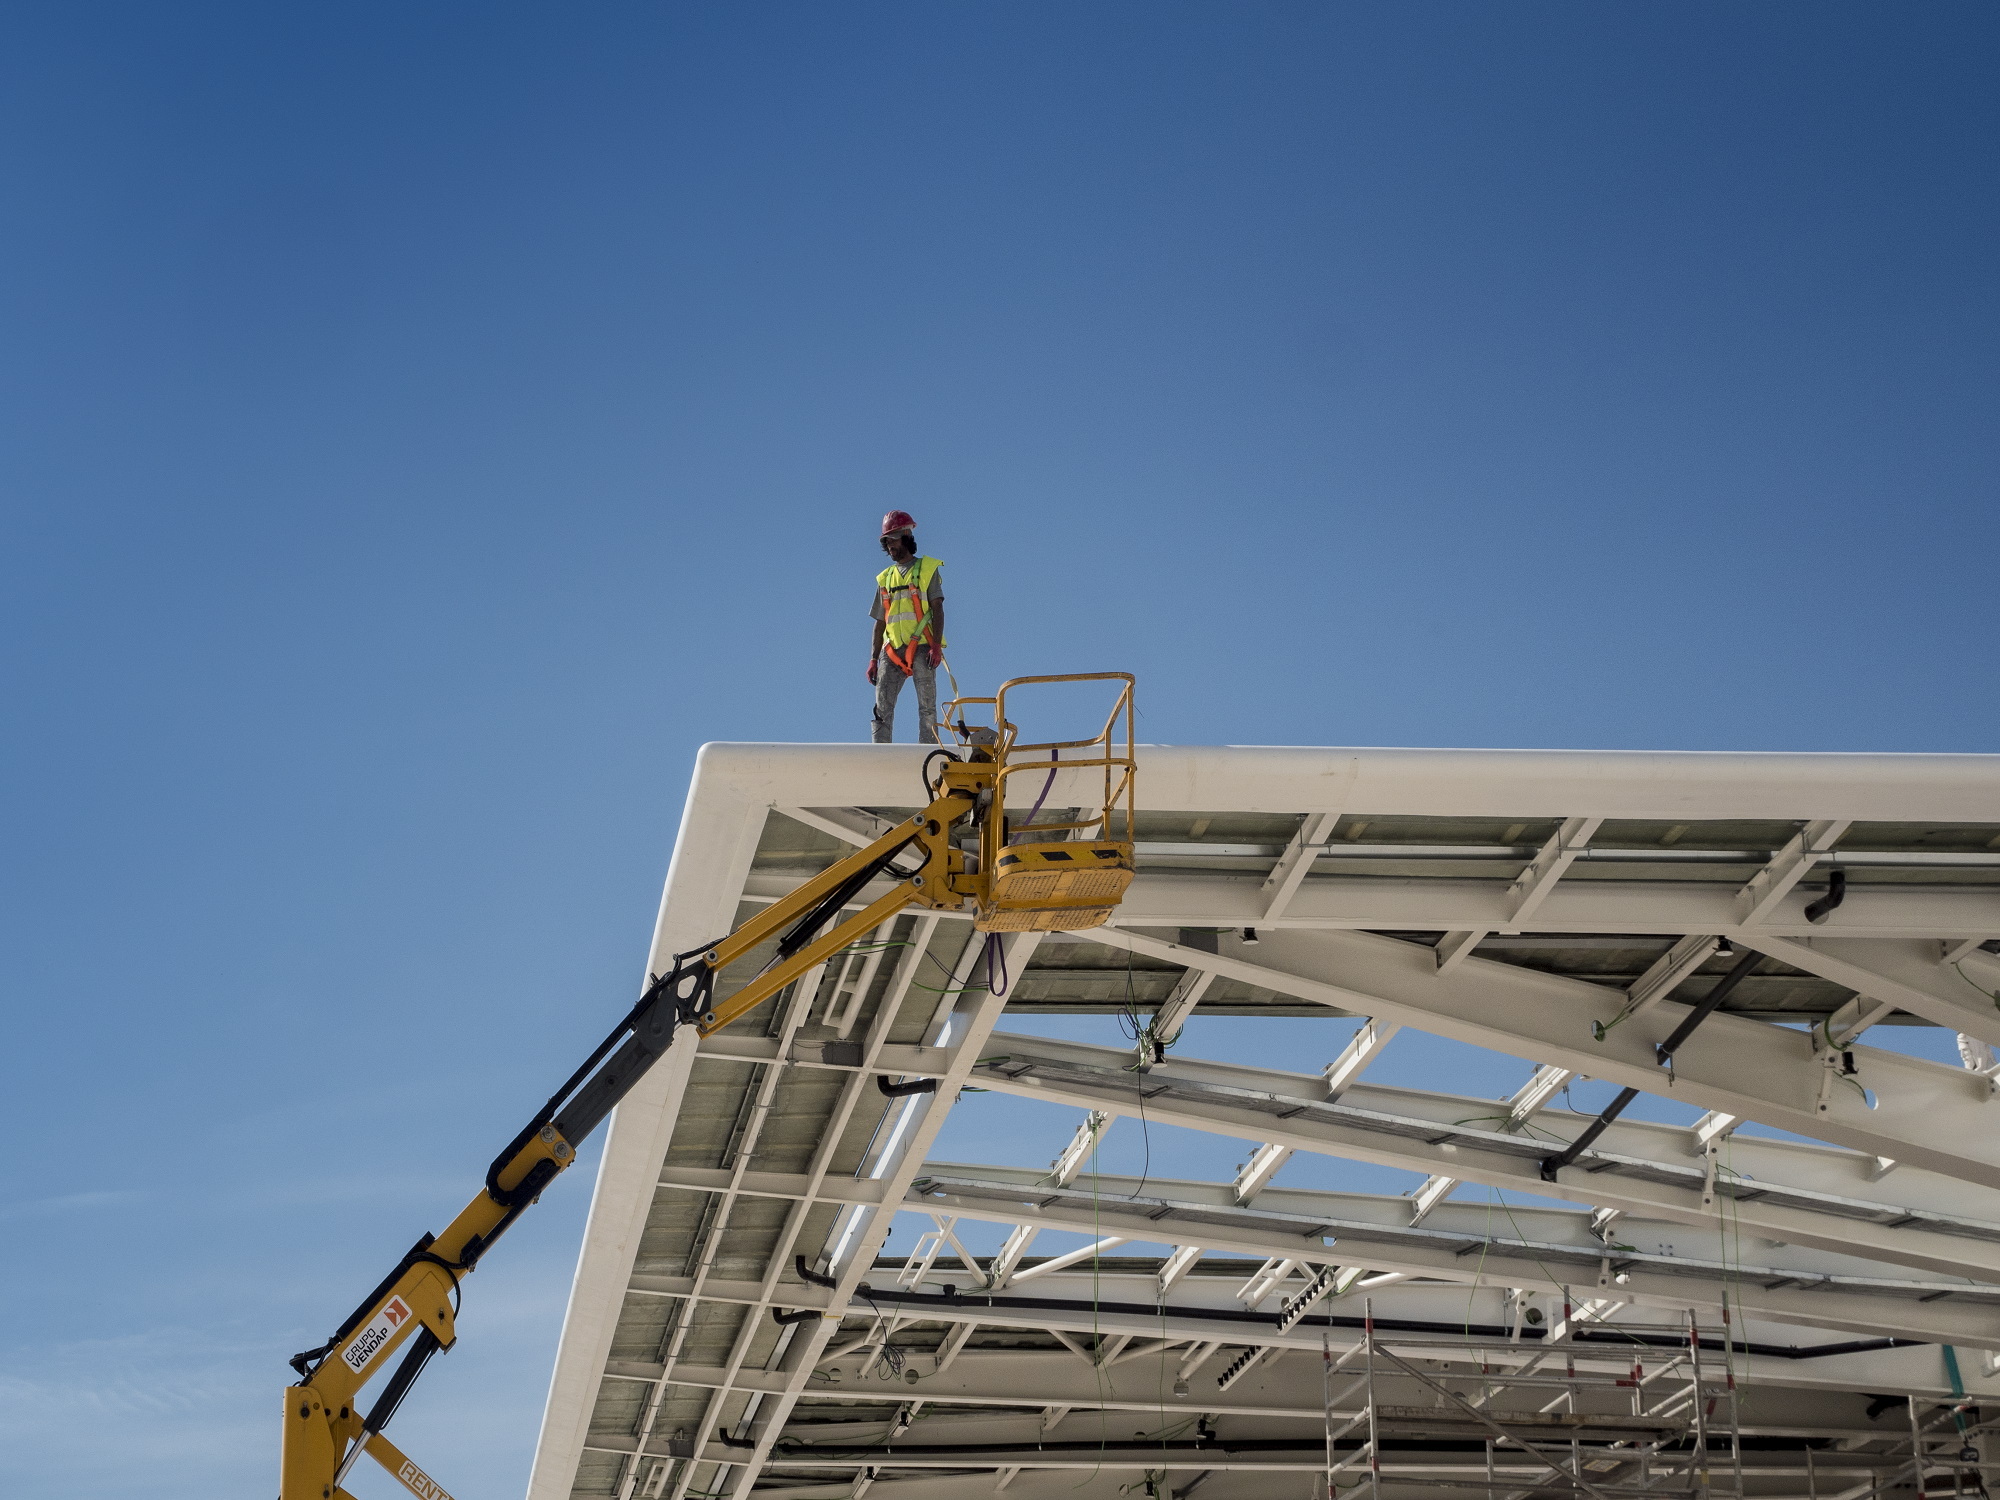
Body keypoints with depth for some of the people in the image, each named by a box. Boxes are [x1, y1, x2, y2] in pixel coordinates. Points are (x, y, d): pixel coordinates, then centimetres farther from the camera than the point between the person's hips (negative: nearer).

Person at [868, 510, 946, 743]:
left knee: (927, 707, -6)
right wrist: (873, 659, 11)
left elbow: (937, 609, -1)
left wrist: (936, 646, -13)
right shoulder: (885, 578, 21)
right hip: (892, 650, 4)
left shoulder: (927, 569, 8)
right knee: (882, 705, -6)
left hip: (921, 647, -4)